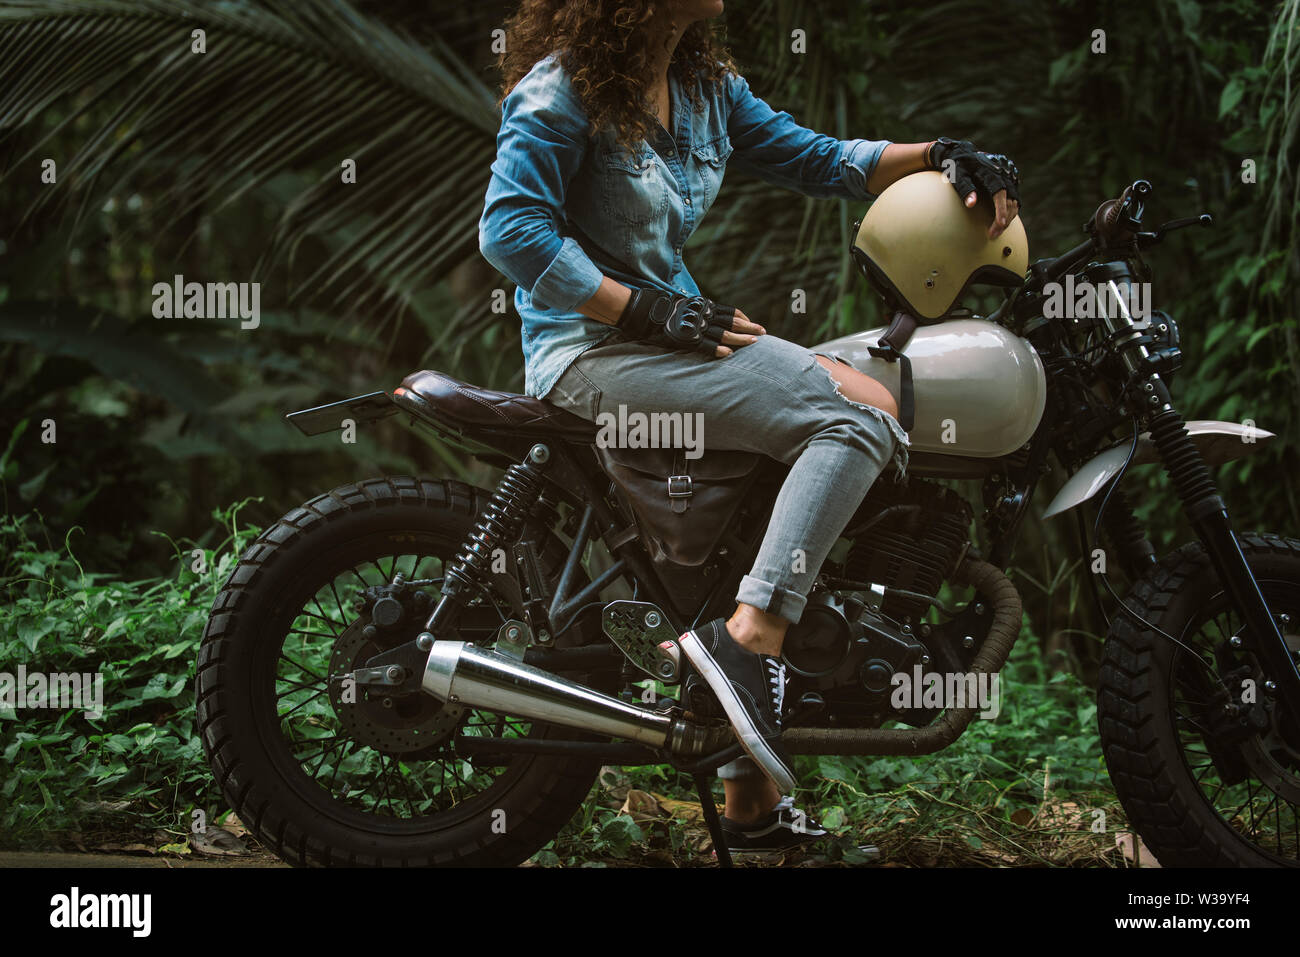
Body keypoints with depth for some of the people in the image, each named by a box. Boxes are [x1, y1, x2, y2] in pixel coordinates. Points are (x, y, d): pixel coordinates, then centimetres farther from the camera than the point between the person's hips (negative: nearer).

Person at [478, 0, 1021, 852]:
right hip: (591, 347, -9)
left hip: (670, 328, 9)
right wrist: (652, 310, -20)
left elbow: (811, 158, 15)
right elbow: (511, 229, -18)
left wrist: (941, 157, 0)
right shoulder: (564, 86, -11)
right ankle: (745, 640, -27)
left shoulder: (705, 84, 13)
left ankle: (755, 797, 13)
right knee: (862, 412, -21)